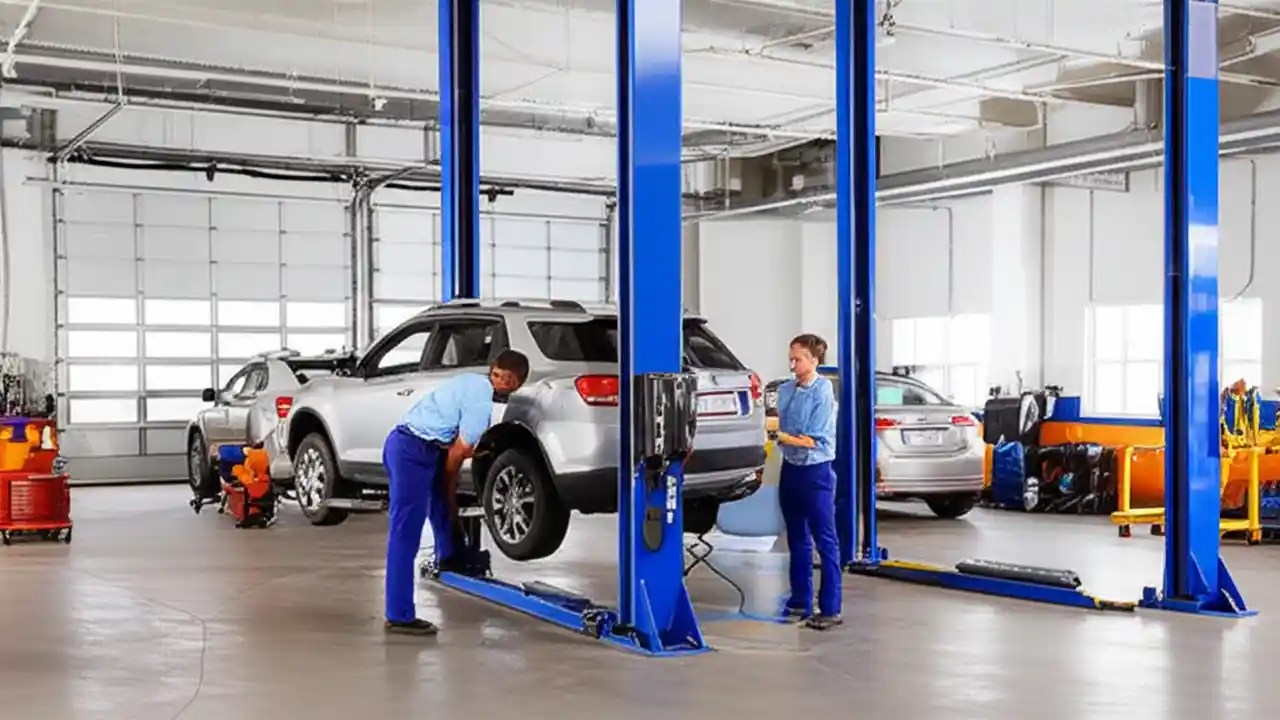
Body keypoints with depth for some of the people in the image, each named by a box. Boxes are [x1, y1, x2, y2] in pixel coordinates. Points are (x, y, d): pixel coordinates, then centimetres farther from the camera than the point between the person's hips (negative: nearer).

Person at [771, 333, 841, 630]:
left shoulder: (823, 392, -11)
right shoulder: (785, 390, 6)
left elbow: (815, 441, -15)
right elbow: (781, 433, 11)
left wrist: (783, 436, -14)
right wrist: (800, 438, -6)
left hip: (816, 472, -7)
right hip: (790, 469, 7)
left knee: (825, 541, -3)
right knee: (797, 540, 14)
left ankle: (830, 609, 0)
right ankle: (800, 602, 24)